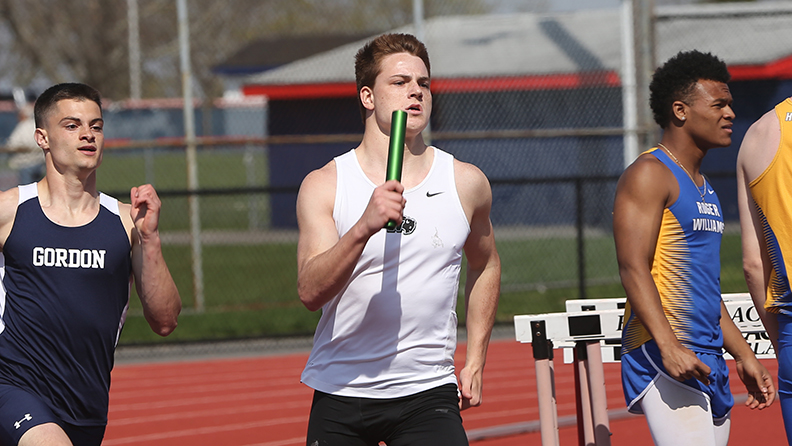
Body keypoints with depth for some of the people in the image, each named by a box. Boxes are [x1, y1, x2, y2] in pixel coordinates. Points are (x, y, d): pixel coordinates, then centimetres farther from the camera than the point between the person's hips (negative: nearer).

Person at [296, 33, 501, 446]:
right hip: (340, 393, 0)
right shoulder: (323, 186, -3)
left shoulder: (466, 183, 4)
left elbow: (485, 265, 23)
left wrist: (475, 362, 18)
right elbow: (310, 292, -16)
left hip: (428, 394, 0)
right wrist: (363, 228, -31)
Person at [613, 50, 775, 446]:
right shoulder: (649, 175, -7)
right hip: (660, 355, -9)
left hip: (707, 361, 9)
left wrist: (744, 356, 25)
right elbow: (633, 269, -17)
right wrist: (668, 346, -27)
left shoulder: (703, 187, 22)